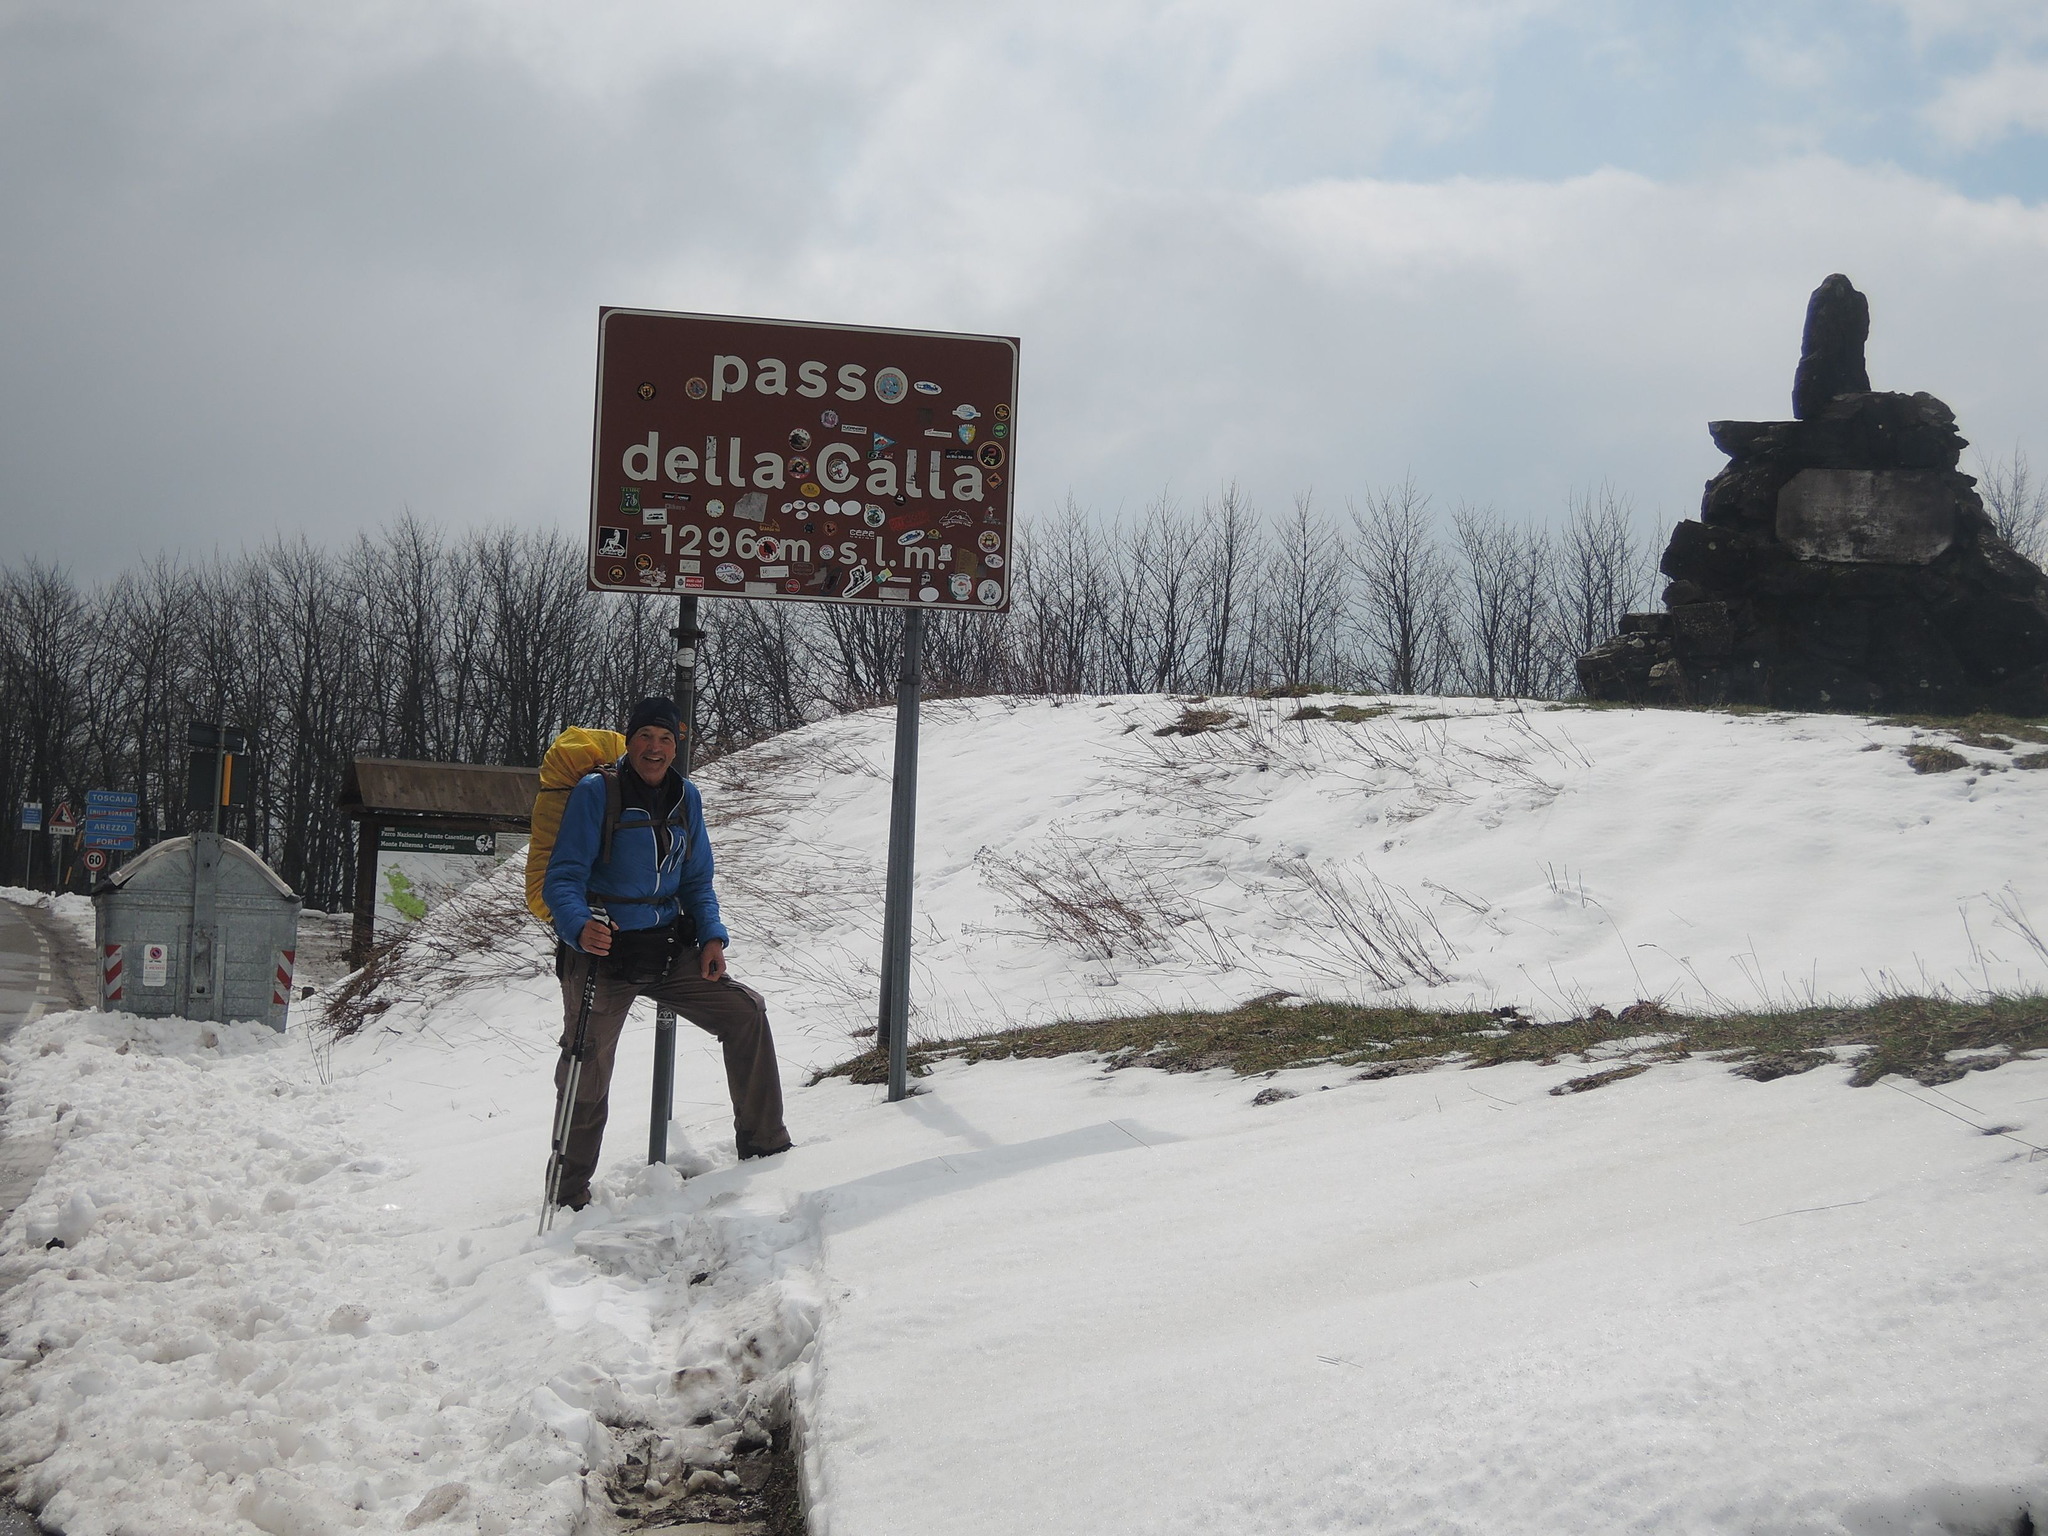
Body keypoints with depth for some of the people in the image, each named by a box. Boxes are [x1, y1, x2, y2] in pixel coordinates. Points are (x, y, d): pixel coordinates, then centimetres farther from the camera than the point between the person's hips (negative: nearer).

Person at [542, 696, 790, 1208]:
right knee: (587, 1079, 0)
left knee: (745, 1012, -3)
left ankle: (763, 1146, 7)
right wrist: (579, 927, -37)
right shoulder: (595, 793, -11)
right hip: (602, 954, -5)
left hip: (668, 951, 5)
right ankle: (569, 1196, 16)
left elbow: (696, 880, 16)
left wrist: (711, 936, -1)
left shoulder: (685, 797, 7)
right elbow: (564, 876, -17)